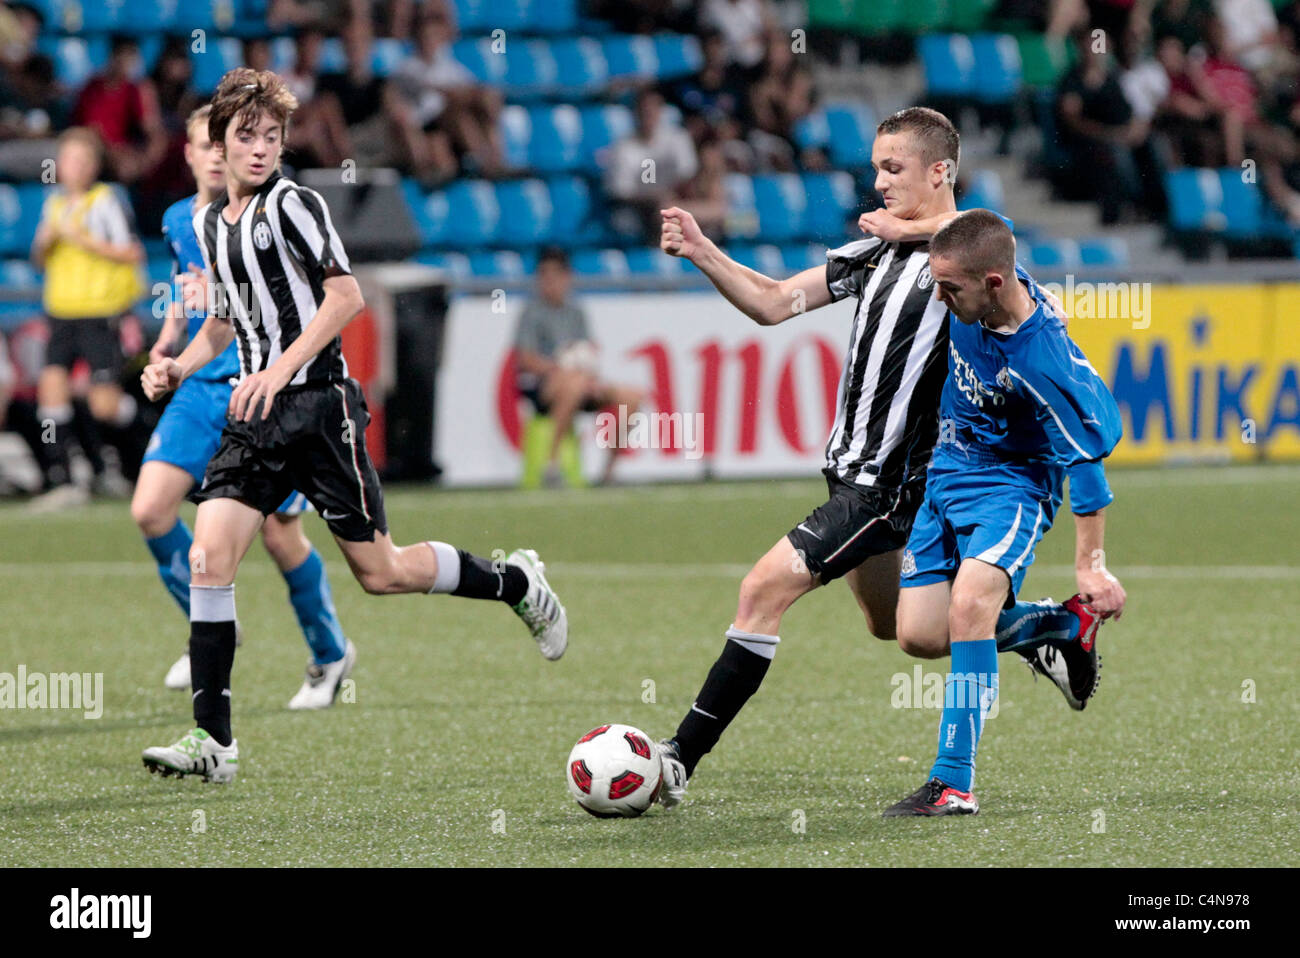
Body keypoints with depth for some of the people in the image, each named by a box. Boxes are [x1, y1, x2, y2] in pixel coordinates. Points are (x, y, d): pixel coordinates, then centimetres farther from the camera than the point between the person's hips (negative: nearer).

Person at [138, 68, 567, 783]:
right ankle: (212, 739, -9)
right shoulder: (208, 223, 15)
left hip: (319, 406, -6)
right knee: (208, 555, -11)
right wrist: (179, 367, 9)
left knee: (379, 572, 0)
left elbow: (345, 295, -15)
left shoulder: (292, 204, -7)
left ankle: (514, 582, 26)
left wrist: (280, 368, -22)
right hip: (255, 415, 6)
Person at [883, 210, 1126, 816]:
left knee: (969, 605, -30)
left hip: (1013, 483, -8)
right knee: (919, 634, 2)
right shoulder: (975, 299, -13)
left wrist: (1090, 564, -18)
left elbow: (1086, 457, -22)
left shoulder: (1041, 361, -31)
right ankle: (1064, 625, 24)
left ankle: (955, 784, -27)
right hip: (947, 475, 8)